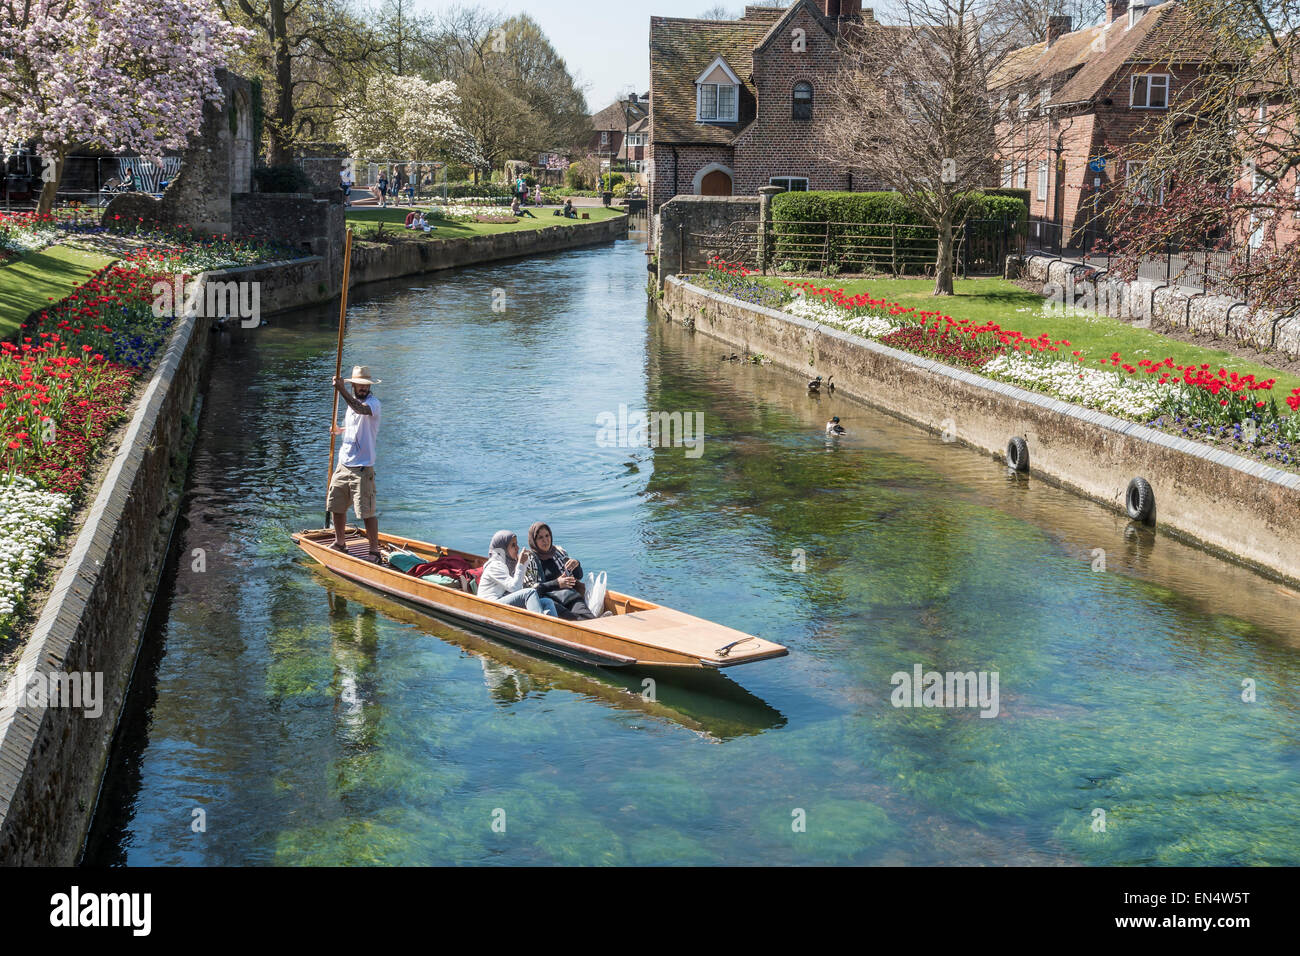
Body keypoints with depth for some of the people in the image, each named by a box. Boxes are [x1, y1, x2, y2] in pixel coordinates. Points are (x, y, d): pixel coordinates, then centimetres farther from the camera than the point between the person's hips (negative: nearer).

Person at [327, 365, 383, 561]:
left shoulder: (373, 402, -12)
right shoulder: (352, 400, 13)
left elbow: (361, 410, -37)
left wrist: (342, 391, -46)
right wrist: (338, 430, 9)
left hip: (362, 468, -8)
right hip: (343, 465, 8)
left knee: (367, 512, -6)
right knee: (337, 507, 16)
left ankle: (374, 551, 2)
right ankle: (340, 543, 34)